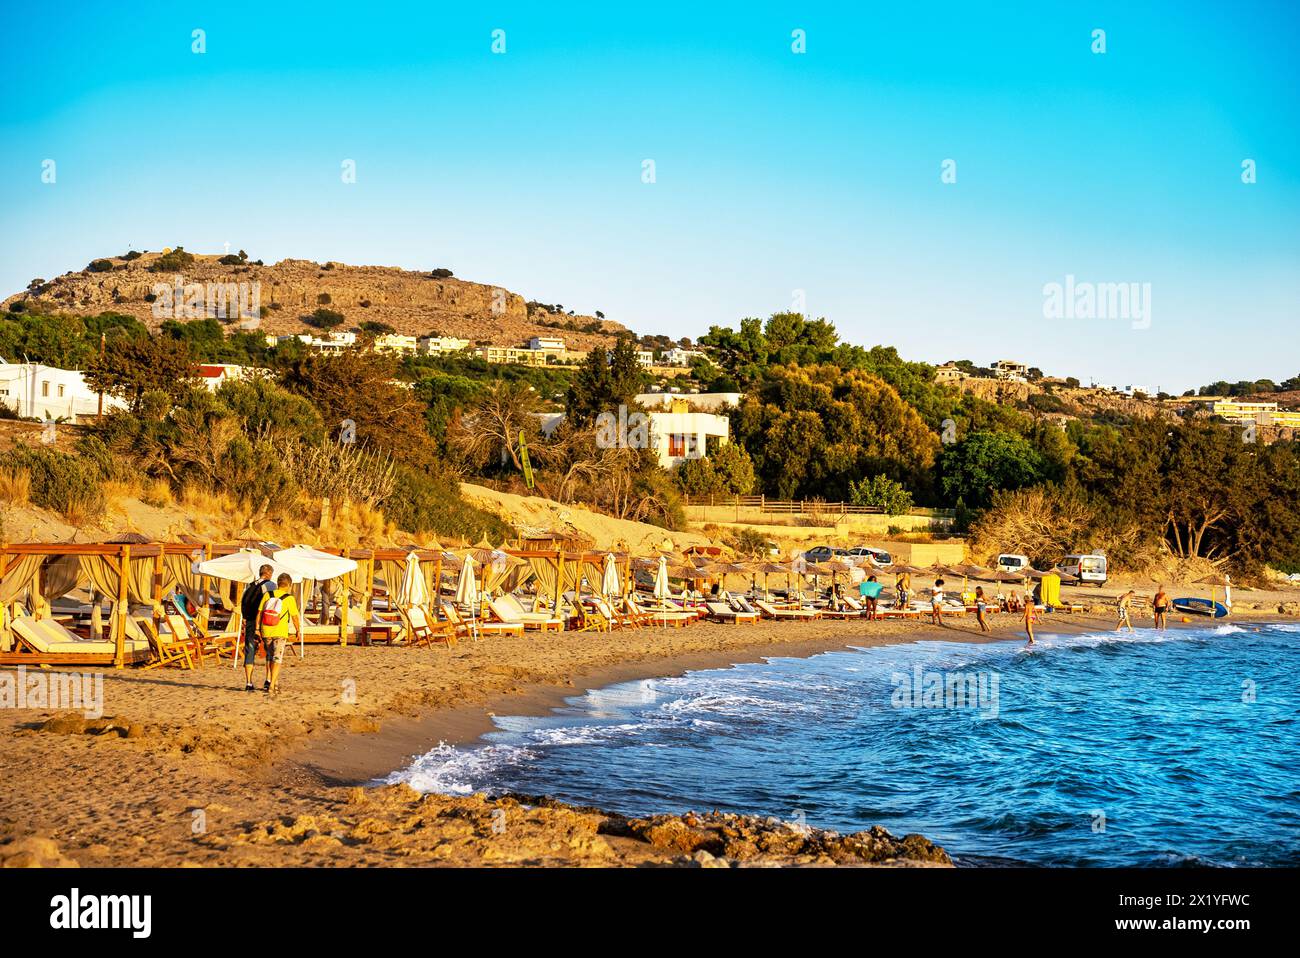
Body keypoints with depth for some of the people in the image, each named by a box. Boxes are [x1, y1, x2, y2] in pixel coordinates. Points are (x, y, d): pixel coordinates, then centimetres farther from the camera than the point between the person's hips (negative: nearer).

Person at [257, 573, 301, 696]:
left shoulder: (267, 595, 1)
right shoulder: (289, 598, -6)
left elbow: (259, 613, 1)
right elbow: (295, 617, 0)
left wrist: (257, 629, 8)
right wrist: (298, 631, 14)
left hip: (266, 631, 3)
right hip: (280, 632, -3)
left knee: (270, 657, 19)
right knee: (277, 659, 0)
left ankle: (275, 683, 27)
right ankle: (271, 686, -11)